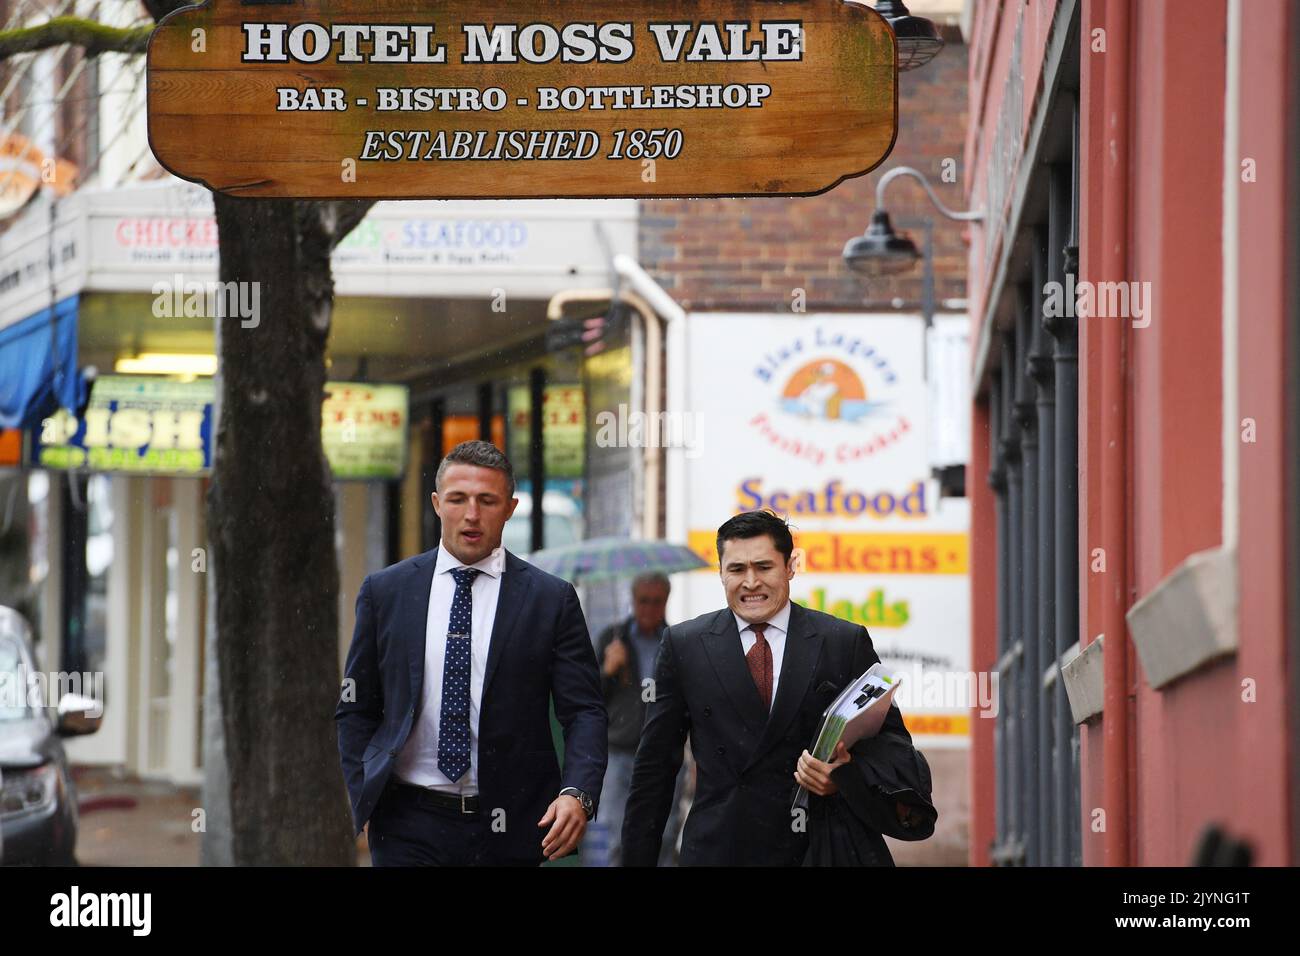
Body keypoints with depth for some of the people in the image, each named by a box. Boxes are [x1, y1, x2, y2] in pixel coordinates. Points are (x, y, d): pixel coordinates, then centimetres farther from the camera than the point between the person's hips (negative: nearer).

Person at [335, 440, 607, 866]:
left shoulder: (551, 599, 2)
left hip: (508, 830, 0)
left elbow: (584, 711, -1)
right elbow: (355, 709, 11)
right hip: (409, 826, 0)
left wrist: (577, 794, -18)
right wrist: (363, 800, 1)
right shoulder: (385, 591, 6)